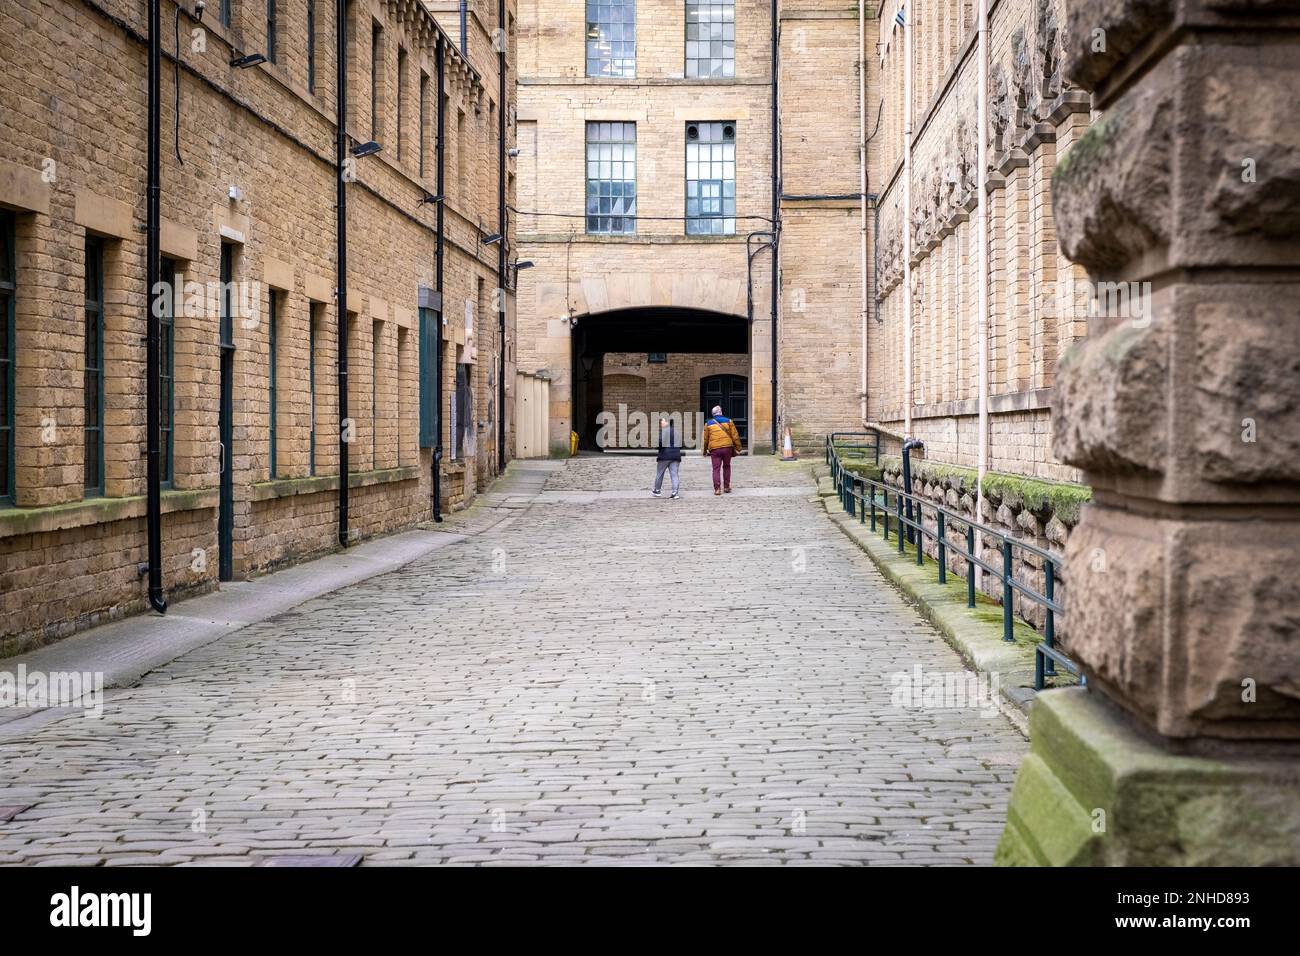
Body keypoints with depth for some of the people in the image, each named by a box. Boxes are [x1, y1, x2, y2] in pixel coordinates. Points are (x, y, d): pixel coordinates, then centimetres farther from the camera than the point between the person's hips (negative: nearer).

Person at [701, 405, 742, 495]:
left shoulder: (708, 424, 8)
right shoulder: (728, 421, 6)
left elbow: (705, 439, 11)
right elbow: (735, 436, 3)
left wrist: (705, 450, 23)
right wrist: (738, 448, 9)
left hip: (714, 449, -1)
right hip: (727, 447, 1)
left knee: (716, 469, 3)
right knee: (726, 467, 17)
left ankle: (717, 489, -7)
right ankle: (726, 487, 19)